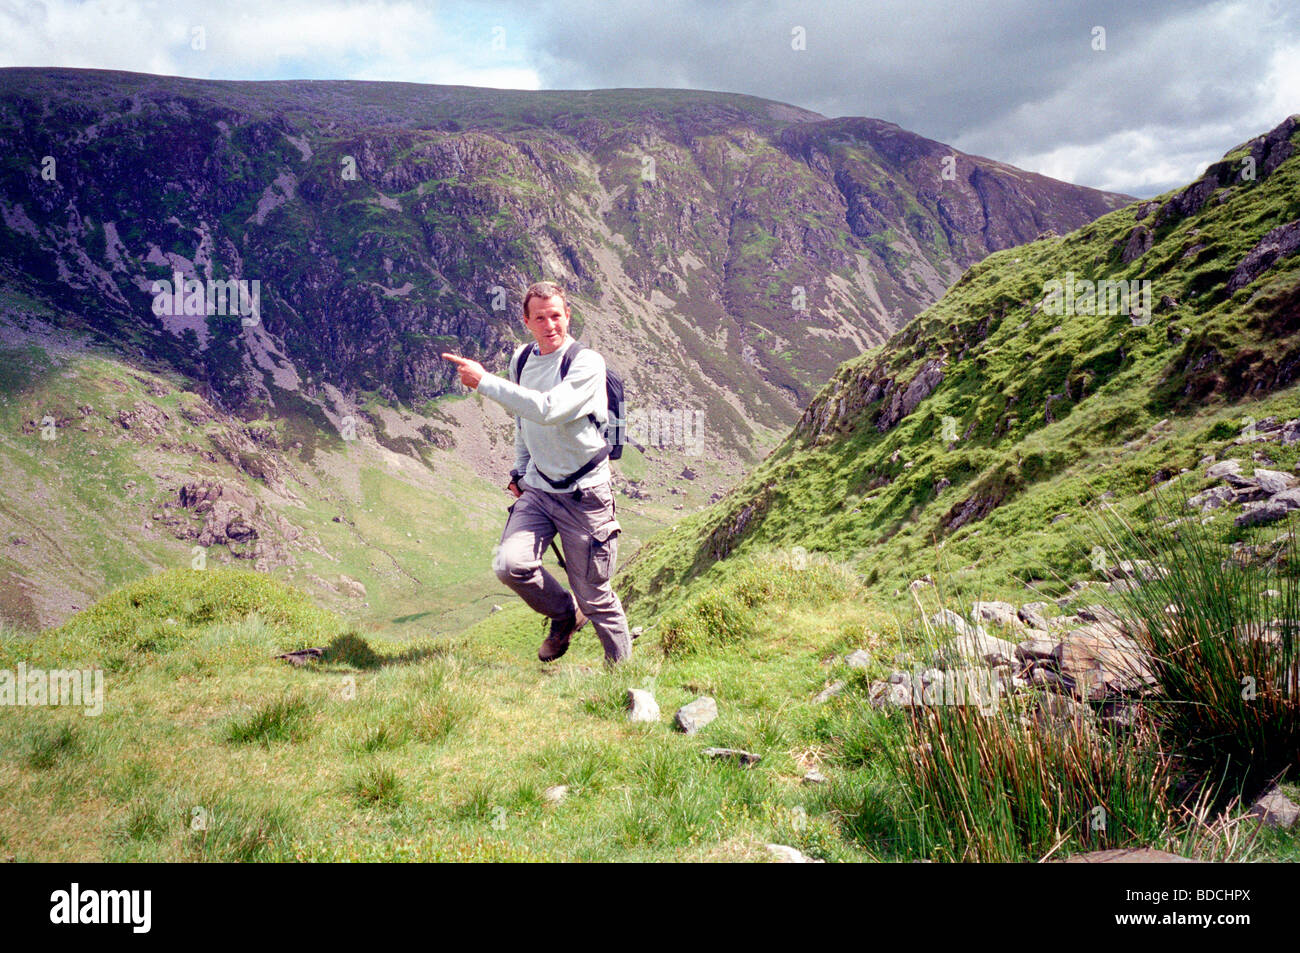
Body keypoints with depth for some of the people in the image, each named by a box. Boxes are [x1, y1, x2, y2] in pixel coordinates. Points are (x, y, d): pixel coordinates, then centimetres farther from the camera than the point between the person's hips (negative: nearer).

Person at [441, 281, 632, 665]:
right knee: (510, 564, -18)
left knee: (594, 595, 2)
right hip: (536, 489, 5)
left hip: (584, 493, -5)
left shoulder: (587, 362, -15)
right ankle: (564, 615, 12)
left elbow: (547, 409, -31)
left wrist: (484, 381, -28)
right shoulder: (521, 360, 7)